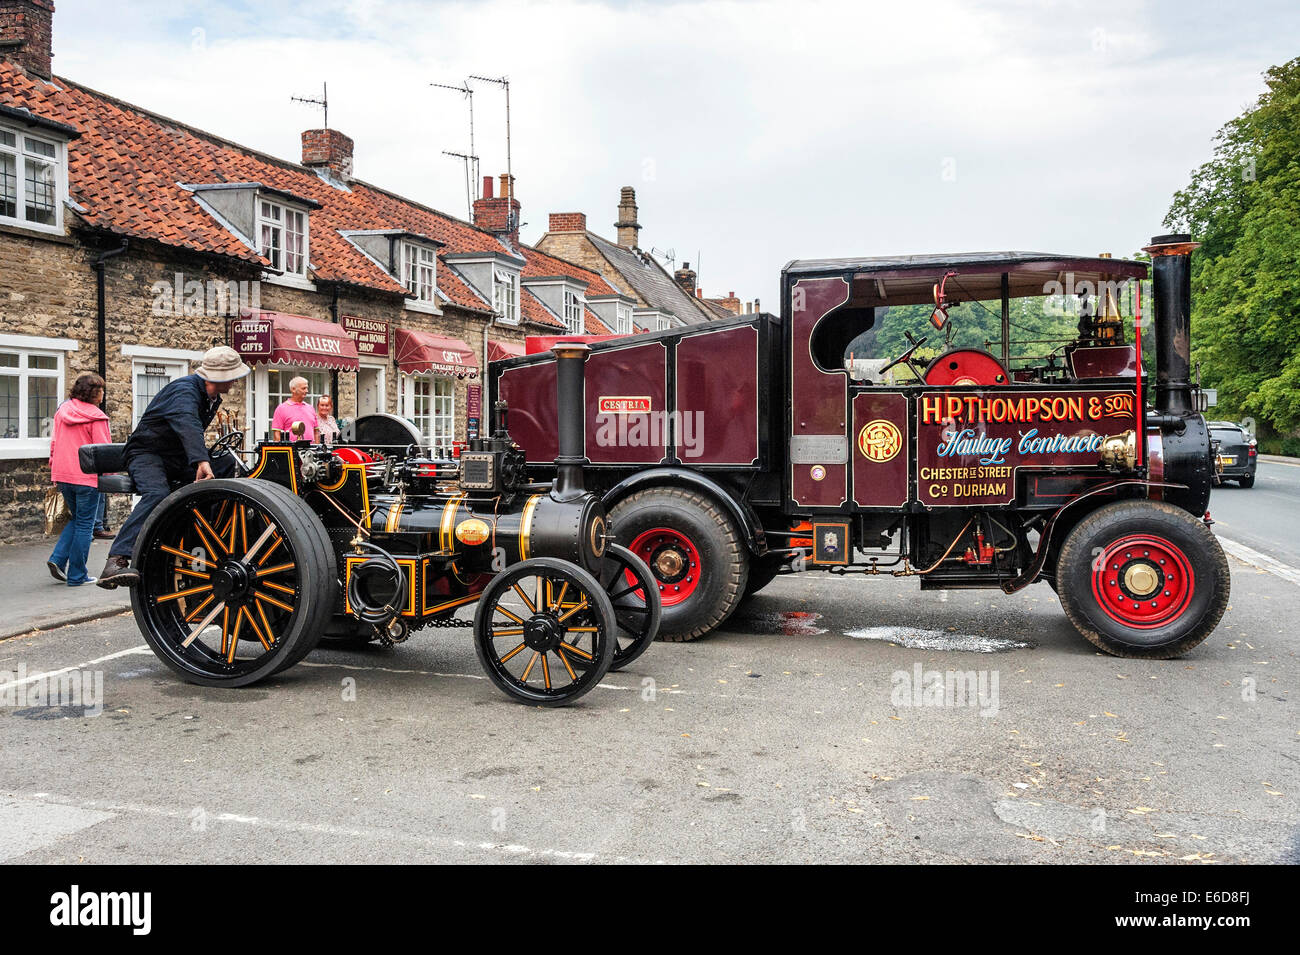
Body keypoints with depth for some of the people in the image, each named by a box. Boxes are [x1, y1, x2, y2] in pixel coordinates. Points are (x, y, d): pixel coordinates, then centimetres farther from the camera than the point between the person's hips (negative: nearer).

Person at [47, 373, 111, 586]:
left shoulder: (62, 411, 9)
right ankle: (77, 575, 8)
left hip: (63, 475, 6)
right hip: (87, 476, -6)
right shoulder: (96, 417, -11)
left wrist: (54, 470, 22)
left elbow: (54, 442, 14)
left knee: (75, 518, 24)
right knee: (84, 524, 3)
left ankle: (58, 559, 8)